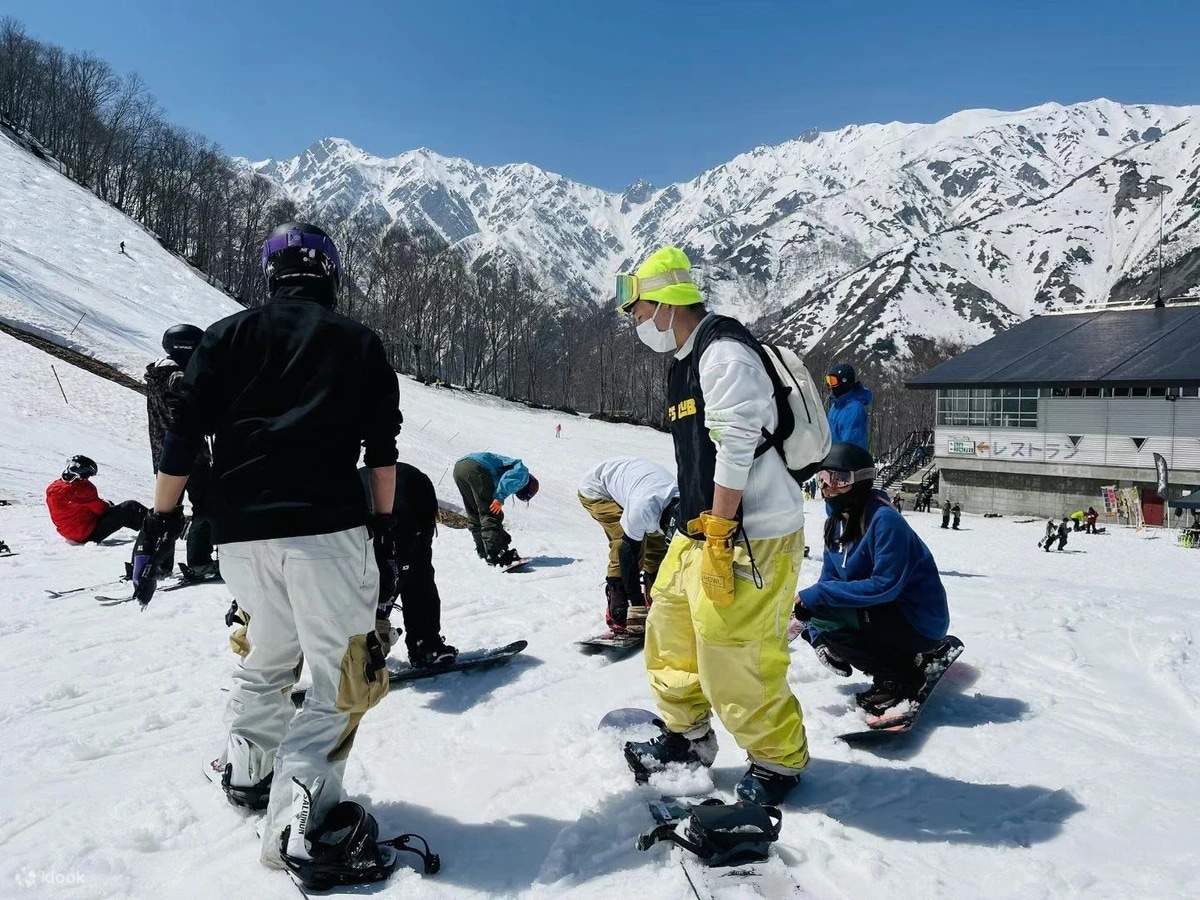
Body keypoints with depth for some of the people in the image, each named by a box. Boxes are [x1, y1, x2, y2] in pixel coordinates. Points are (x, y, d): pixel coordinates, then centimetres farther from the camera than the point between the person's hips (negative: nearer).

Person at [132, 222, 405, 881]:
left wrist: (159, 526, 10)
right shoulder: (359, 342, 9)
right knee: (345, 674, 2)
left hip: (240, 530, 4)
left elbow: (182, 438, 6)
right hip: (325, 528, -4)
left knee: (268, 651, 27)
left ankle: (247, 767, 38)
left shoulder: (228, 335, 13)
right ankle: (296, 814, -10)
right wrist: (386, 535, 6)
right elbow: (381, 449, 3)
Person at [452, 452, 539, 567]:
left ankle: (484, 552, 27)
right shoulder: (523, 473, 13)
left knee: (474, 515, 18)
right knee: (491, 515, -5)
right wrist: (500, 498, -18)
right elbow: (509, 478, -10)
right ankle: (495, 555, -9)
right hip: (477, 469, -9)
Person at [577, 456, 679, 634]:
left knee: (657, 541, -2)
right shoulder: (645, 508, -42)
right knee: (624, 543, -23)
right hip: (596, 490, -6)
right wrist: (637, 604, -26)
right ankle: (618, 614, -15)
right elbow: (629, 553, -32)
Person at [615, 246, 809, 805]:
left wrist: (717, 542, -22)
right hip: (702, 529, 10)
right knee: (670, 629, 16)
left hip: (752, 535, -10)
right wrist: (695, 530, 17)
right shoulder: (687, 361, 16)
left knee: (733, 659, -4)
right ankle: (687, 738, 35)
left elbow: (735, 453, -23)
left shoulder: (724, 353, -16)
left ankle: (779, 759, 20)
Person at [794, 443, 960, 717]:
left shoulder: (885, 520, -23)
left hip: (919, 622, -9)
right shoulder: (836, 523, 3)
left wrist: (816, 595, -27)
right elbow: (828, 580, 5)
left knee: (821, 615, -23)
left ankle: (899, 676, -5)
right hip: (888, 614, 9)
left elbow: (884, 586, -28)